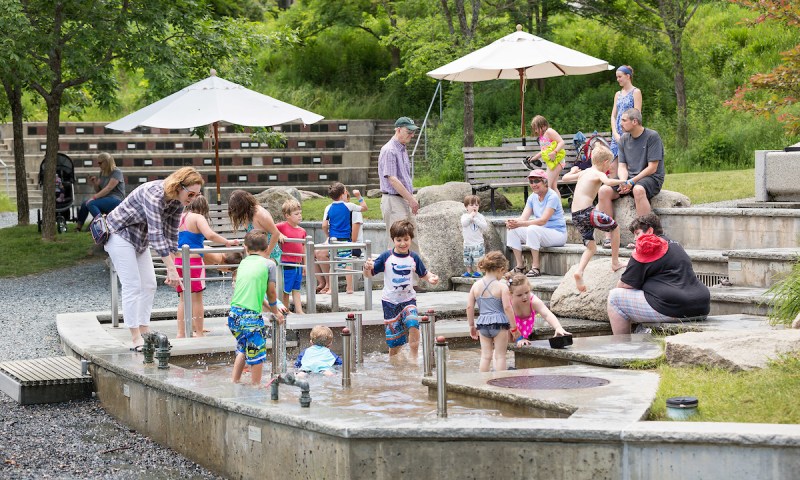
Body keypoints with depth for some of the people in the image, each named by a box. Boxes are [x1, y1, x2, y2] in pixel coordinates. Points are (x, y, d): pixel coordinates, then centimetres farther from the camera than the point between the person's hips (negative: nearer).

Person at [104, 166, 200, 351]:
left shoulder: (178, 202, -7)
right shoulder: (154, 194, -33)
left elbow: (171, 234, 2)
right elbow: (156, 235, -38)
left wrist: (171, 268, -1)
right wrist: (172, 269, -40)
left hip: (139, 238, 9)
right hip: (120, 233, -9)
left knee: (149, 285, 4)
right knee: (132, 285, -11)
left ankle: (145, 334, 9)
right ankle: (136, 339, -8)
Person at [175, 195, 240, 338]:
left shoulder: (181, 217, 13)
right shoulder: (198, 218, -7)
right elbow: (210, 235, -23)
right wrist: (227, 242, -14)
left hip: (178, 260, 6)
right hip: (193, 260, -6)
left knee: (183, 298, 13)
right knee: (197, 298, 2)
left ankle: (181, 332, 12)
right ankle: (198, 332, 5)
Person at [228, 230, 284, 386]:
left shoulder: (243, 263, 15)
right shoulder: (267, 263, -1)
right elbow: (271, 292, 5)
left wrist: (269, 307, 29)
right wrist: (275, 312, 22)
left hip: (234, 314, 7)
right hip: (251, 317, -7)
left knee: (243, 349, 25)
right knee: (257, 354, 5)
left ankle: (234, 382, 28)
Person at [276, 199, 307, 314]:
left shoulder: (302, 231, 10)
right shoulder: (282, 226, -7)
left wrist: (304, 265, 20)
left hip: (298, 264, 5)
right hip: (287, 264, -5)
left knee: (296, 289, 12)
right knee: (286, 290, 3)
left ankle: (299, 311, 14)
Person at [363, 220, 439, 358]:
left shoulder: (413, 257, 0)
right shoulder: (386, 257, -6)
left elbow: (423, 274, 14)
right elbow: (369, 274, -2)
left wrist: (431, 278, -8)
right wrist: (367, 267, -26)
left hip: (408, 299, 1)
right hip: (390, 301, -1)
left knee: (413, 324, -25)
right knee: (394, 336, 2)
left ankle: (414, 357, -14)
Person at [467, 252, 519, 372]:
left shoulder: (476, 286, 4)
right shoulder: (502, 287, -10)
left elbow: (469, 307, 5)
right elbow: (507, 308, -14)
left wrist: (472, 325, 15)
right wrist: (513, 327, -6)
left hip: (482, 323, 4)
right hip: (499, 322, -4)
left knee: (485, 355, 12)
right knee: (500, 355, 5)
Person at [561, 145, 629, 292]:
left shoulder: (583, 173, 18)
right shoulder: (598, 174, -4)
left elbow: (565, 178, 31)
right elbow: (608, 182, -27)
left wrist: (574, 171, 51)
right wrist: (623, 181, -12)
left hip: (575, 215, 8)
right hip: (587, 211, -8)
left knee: (591, 247, 14)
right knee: (615, 227, 14)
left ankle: (579, 271, -8)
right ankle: (615, 262, 20)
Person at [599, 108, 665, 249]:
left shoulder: (652, 136, -9)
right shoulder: (624, 139, 10)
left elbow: (652, 168, -13)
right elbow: (622, 166, 8)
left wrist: (632, 182, -20)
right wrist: (624, 182, -14)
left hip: (651, 178, -6)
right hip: (630, 178, 6)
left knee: (638, 190, -40)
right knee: (603, 191, -18)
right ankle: (609, 235, -17)